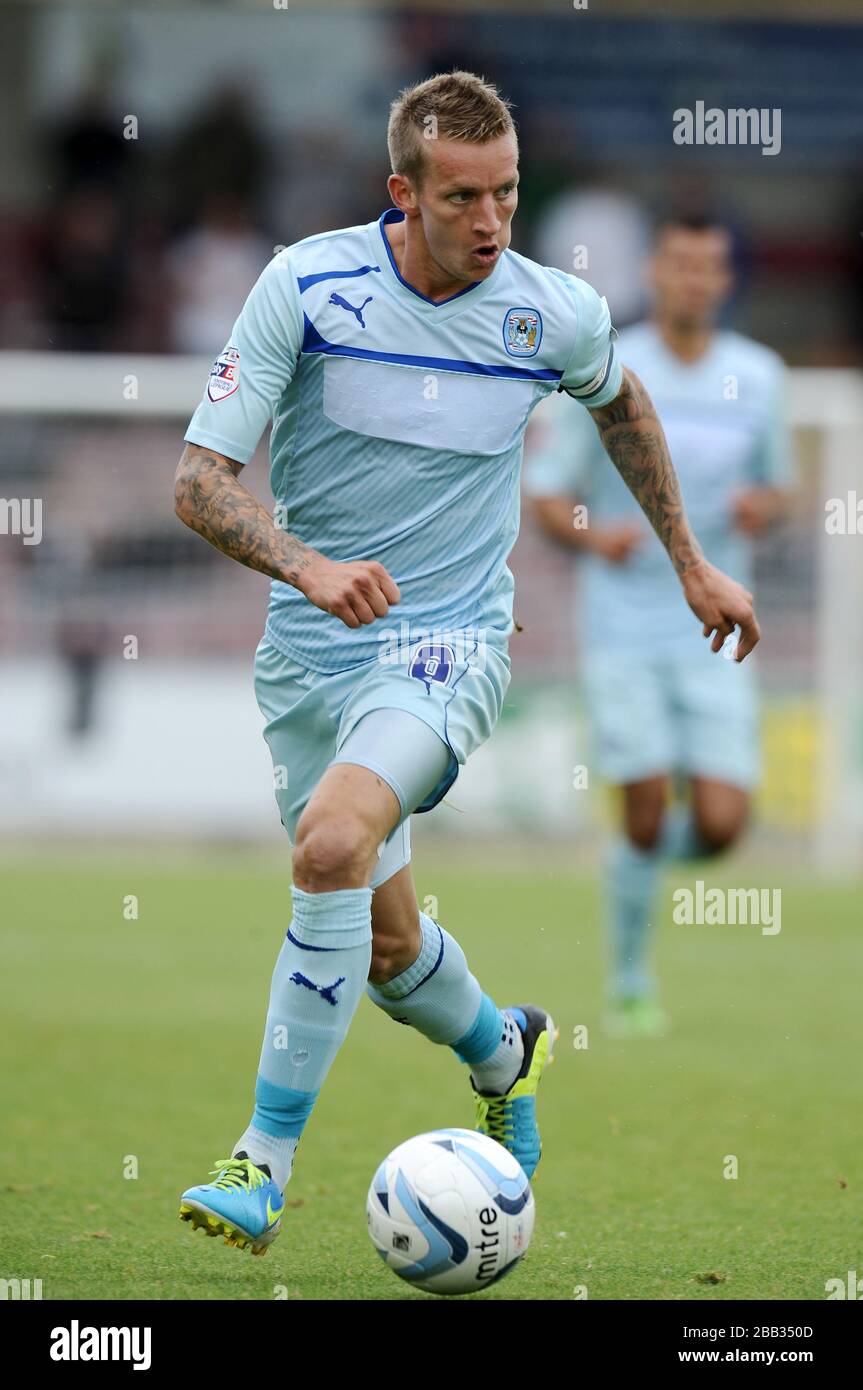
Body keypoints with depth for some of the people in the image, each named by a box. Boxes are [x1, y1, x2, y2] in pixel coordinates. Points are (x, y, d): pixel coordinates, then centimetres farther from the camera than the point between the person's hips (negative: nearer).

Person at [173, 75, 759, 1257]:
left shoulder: (557, 315, -7)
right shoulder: (307, 286, -12)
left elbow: (620, 403, 18)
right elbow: (200, 479, -13)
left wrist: (691, 563, 24)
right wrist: (307, 567, -30)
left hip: (448, 647, -2)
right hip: (309, 656, 2)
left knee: (334, 842, -30)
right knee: (386, 947, 10)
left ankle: (264, 1163, -23)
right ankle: (500, 1052, 46)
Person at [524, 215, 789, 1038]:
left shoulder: (759, 377, 5)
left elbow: (775, 484, 18)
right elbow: (544, 495, 1)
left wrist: (763, 506, -6)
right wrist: (593, 535, -20)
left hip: (715, 632, 2)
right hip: (623, 629, -2)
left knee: (720, 825, -8)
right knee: (647, 816, -7)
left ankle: (648, 856, 29)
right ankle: (630, 986, 13)